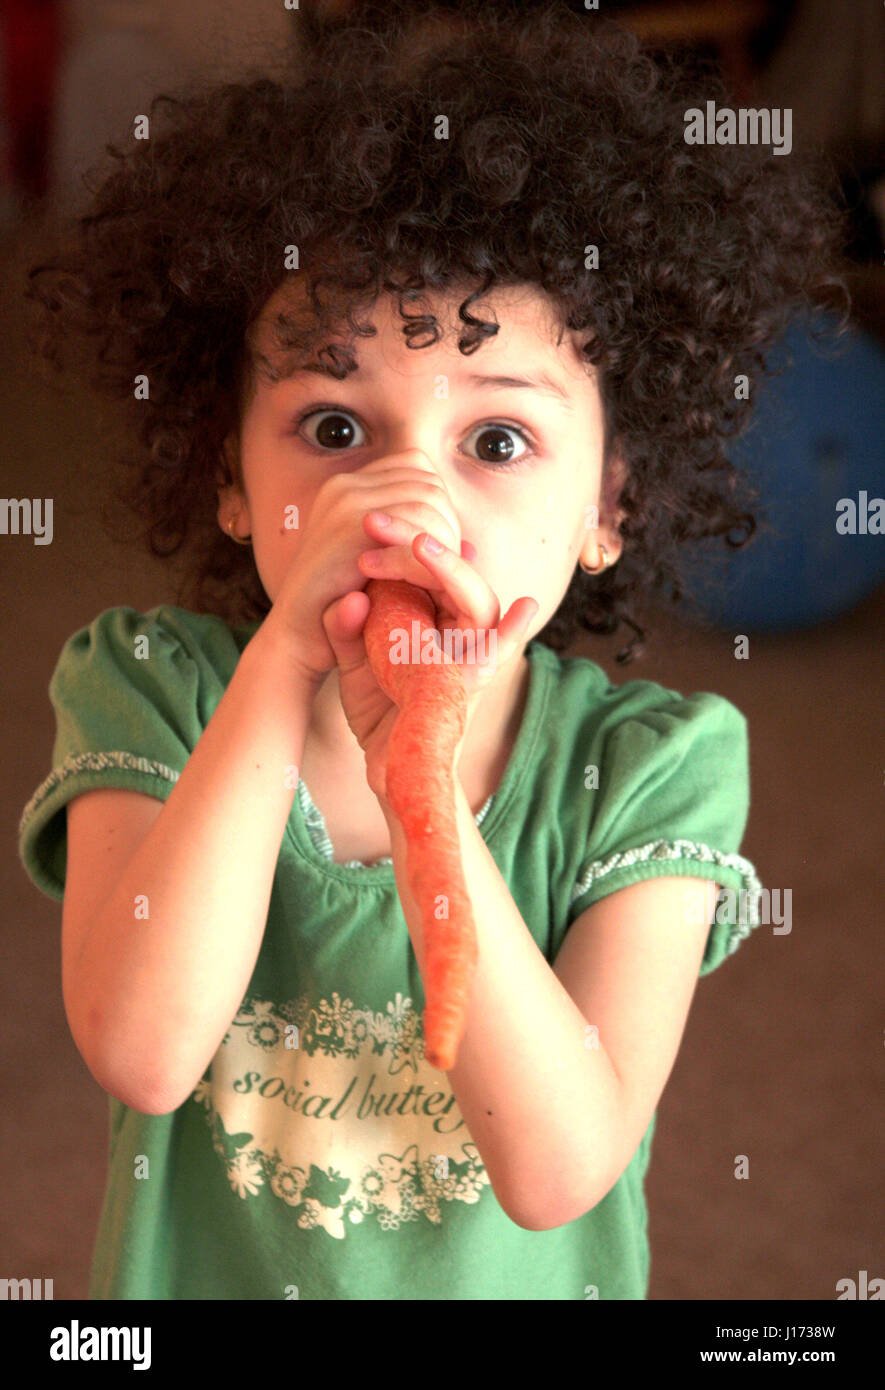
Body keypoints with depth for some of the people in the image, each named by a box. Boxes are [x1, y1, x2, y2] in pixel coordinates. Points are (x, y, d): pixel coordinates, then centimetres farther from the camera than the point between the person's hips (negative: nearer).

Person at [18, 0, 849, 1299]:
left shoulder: (648, 765, -20)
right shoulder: (146, 687, -18)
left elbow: (555, 1169, -29)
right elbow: (142, 1052, -32)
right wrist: (285, 661, -37)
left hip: (518, 1286, 0)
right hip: (195, 1273, 1)